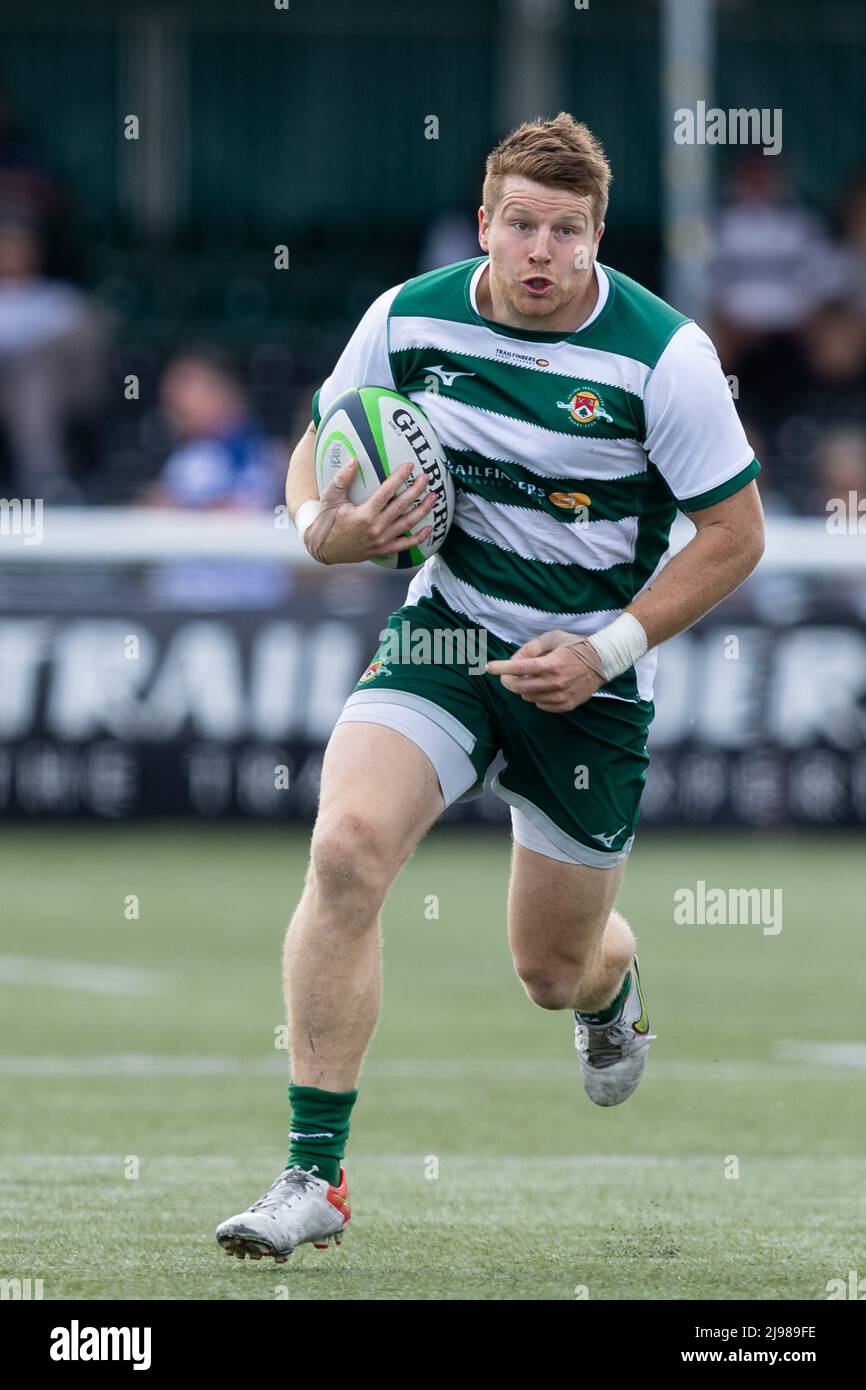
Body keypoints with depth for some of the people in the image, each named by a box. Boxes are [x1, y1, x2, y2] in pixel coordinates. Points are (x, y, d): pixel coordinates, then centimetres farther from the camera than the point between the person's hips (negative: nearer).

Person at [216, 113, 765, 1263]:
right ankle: (315, 1177, -19)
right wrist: (328, 529, -16)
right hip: (446, 628, 1)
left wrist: (609, 650, -15)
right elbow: (318, 454, 7)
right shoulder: (408, 320, -8)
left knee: (554, 971, 8)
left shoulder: (662, 355, -16)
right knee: (347, 846, -25)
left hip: (591, 675, -1)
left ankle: (615, 985, 52)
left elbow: (734, 533, -8)